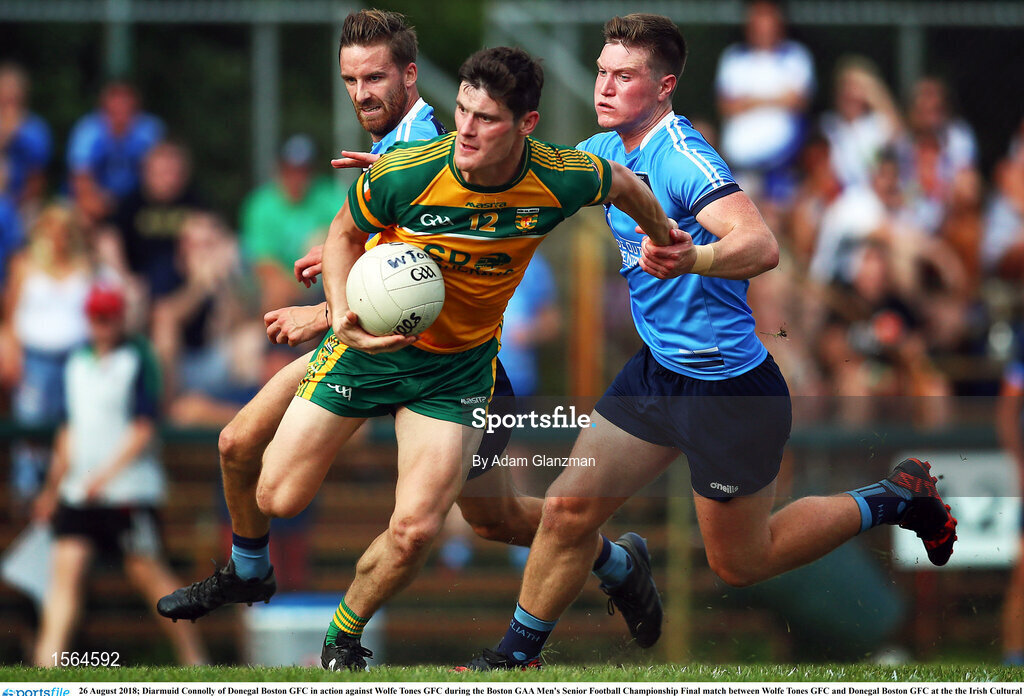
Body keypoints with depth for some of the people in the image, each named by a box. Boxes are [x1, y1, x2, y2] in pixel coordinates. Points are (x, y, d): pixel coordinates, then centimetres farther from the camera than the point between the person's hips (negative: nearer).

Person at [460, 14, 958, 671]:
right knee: (568, 510, 2)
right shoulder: (607, 151, 2)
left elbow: (762, 246, -38)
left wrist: (692, 258, -58)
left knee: (739, 562, 8)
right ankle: (517, 655, 18)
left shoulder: (684, 159, -24)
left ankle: (897, 499, 22)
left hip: (728, 388, -7)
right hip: (659, 370, 7)